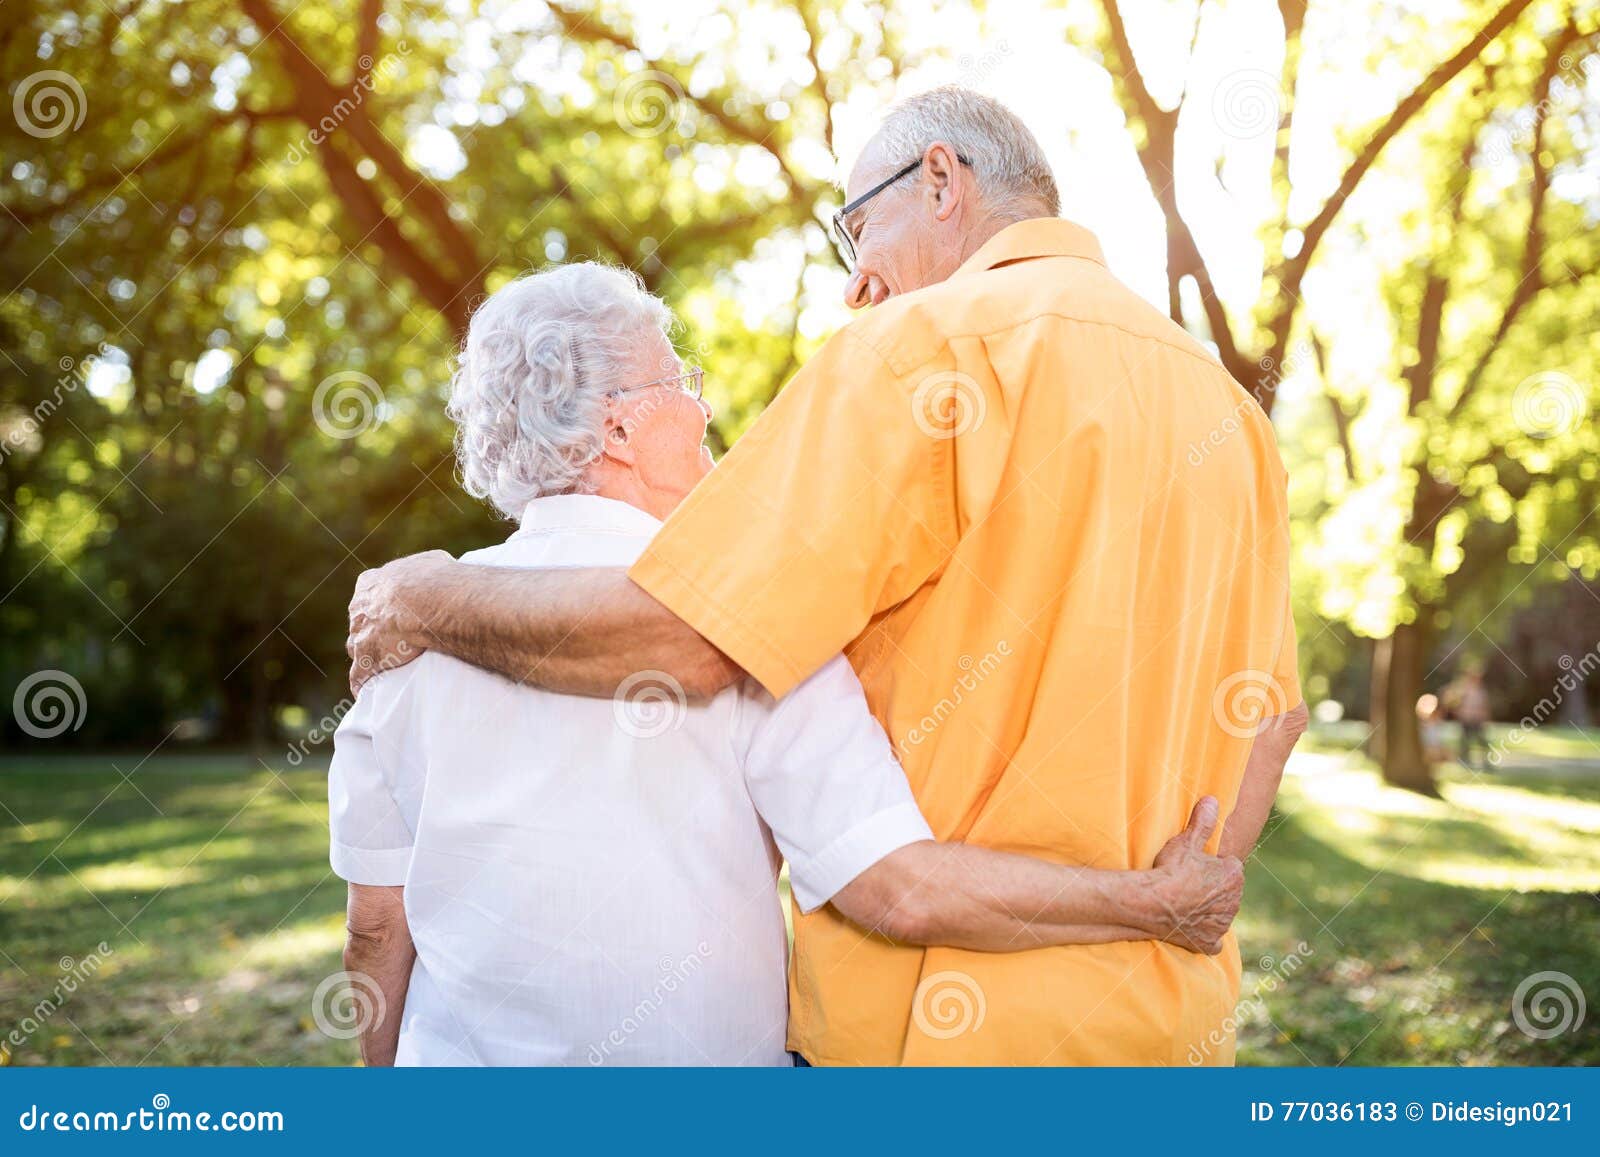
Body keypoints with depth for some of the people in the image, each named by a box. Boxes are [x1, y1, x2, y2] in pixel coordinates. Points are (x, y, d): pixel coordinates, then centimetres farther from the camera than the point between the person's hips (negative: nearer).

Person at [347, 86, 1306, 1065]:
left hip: (944, 1016, -7)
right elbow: (1271, 715, 13)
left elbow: (678, 640, -19)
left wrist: (434, 603, -4)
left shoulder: (931, 340, -13)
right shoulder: (1229, 405, 11)